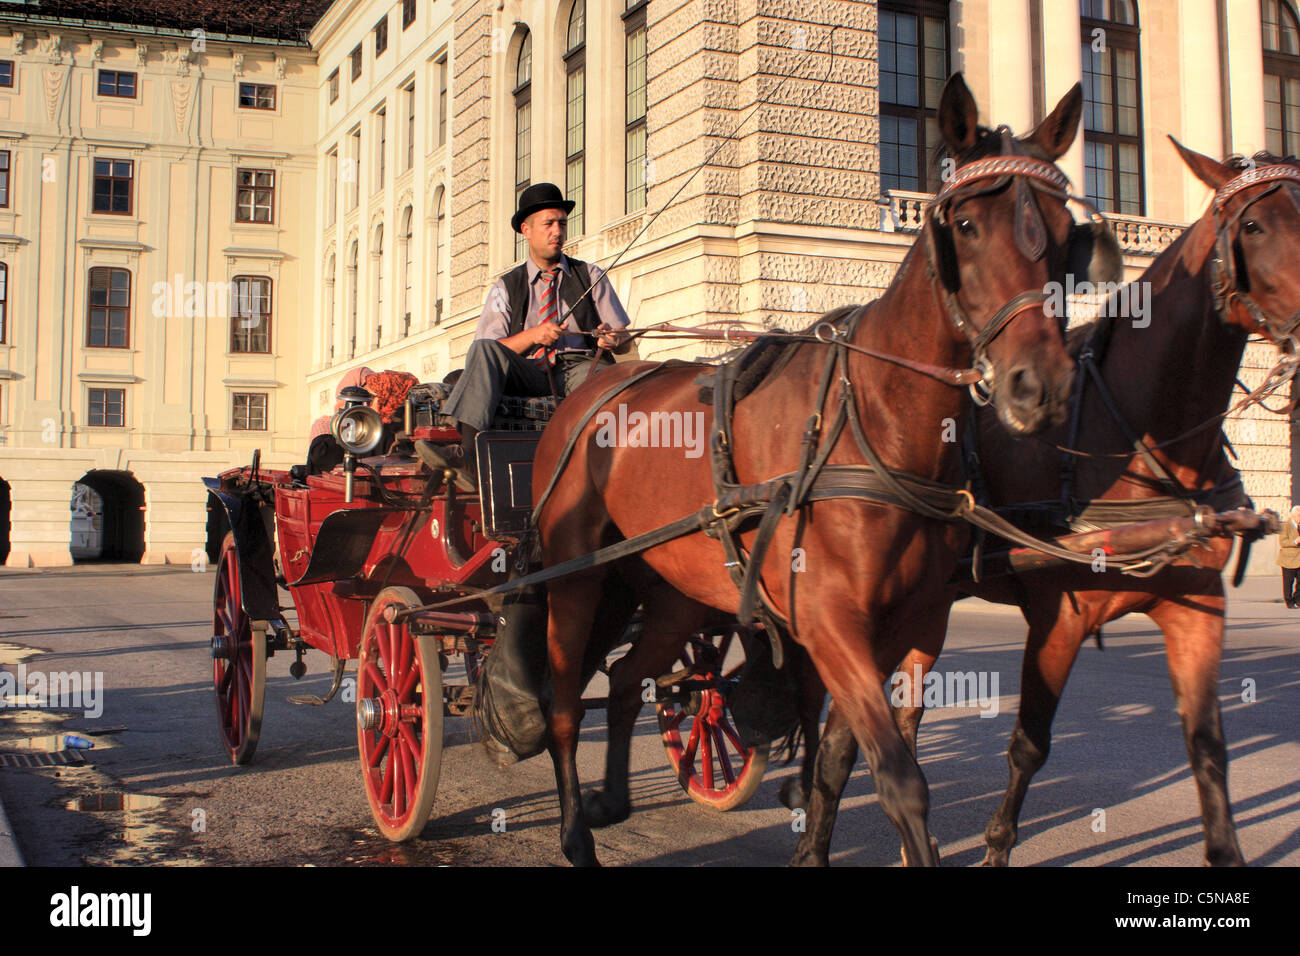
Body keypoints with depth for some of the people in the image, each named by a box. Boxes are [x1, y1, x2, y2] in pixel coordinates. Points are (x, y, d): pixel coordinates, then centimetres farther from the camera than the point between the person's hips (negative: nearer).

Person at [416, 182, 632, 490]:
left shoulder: (591, 276, 19)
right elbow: (490, 352, 5)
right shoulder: (506, 288, 17)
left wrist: (614, 338, -11)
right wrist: (533, 335, -11)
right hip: (529, 375, 1)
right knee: (483, 348, -28)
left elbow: (626, 342, 14)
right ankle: (468, 456, -44)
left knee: (596, 375, -37)